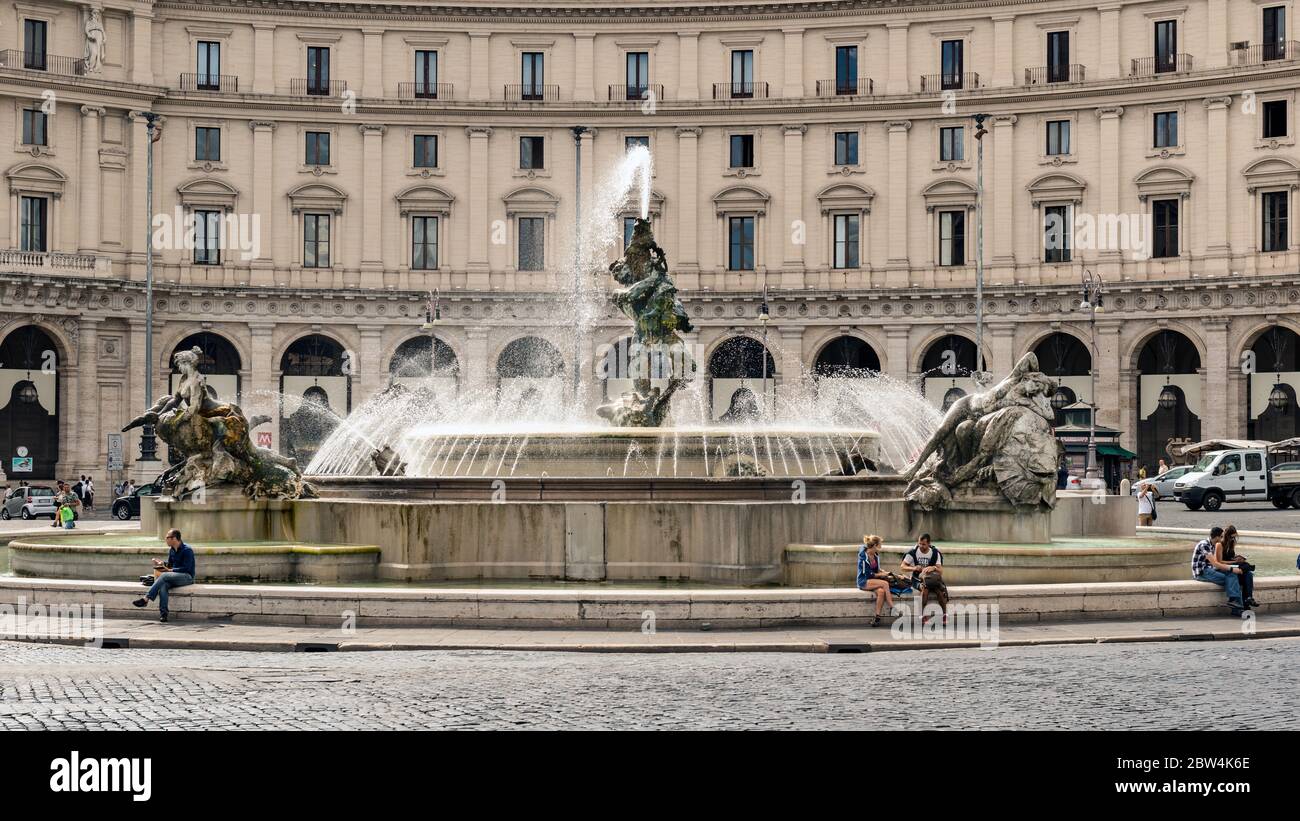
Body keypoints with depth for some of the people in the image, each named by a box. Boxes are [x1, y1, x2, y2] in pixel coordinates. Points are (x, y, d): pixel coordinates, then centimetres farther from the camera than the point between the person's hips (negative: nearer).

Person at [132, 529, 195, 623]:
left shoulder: (187, 550, -11)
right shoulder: (171, 550, 15)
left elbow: (186, 568, -17)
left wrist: (170, 570, -19)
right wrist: (161, 563, 3)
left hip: (187, 577, -7)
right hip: (174, 577, 7)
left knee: (164, 576, -31)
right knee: (163, 585, -29)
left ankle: (146, 599, -33)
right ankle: (163, 613, -37)